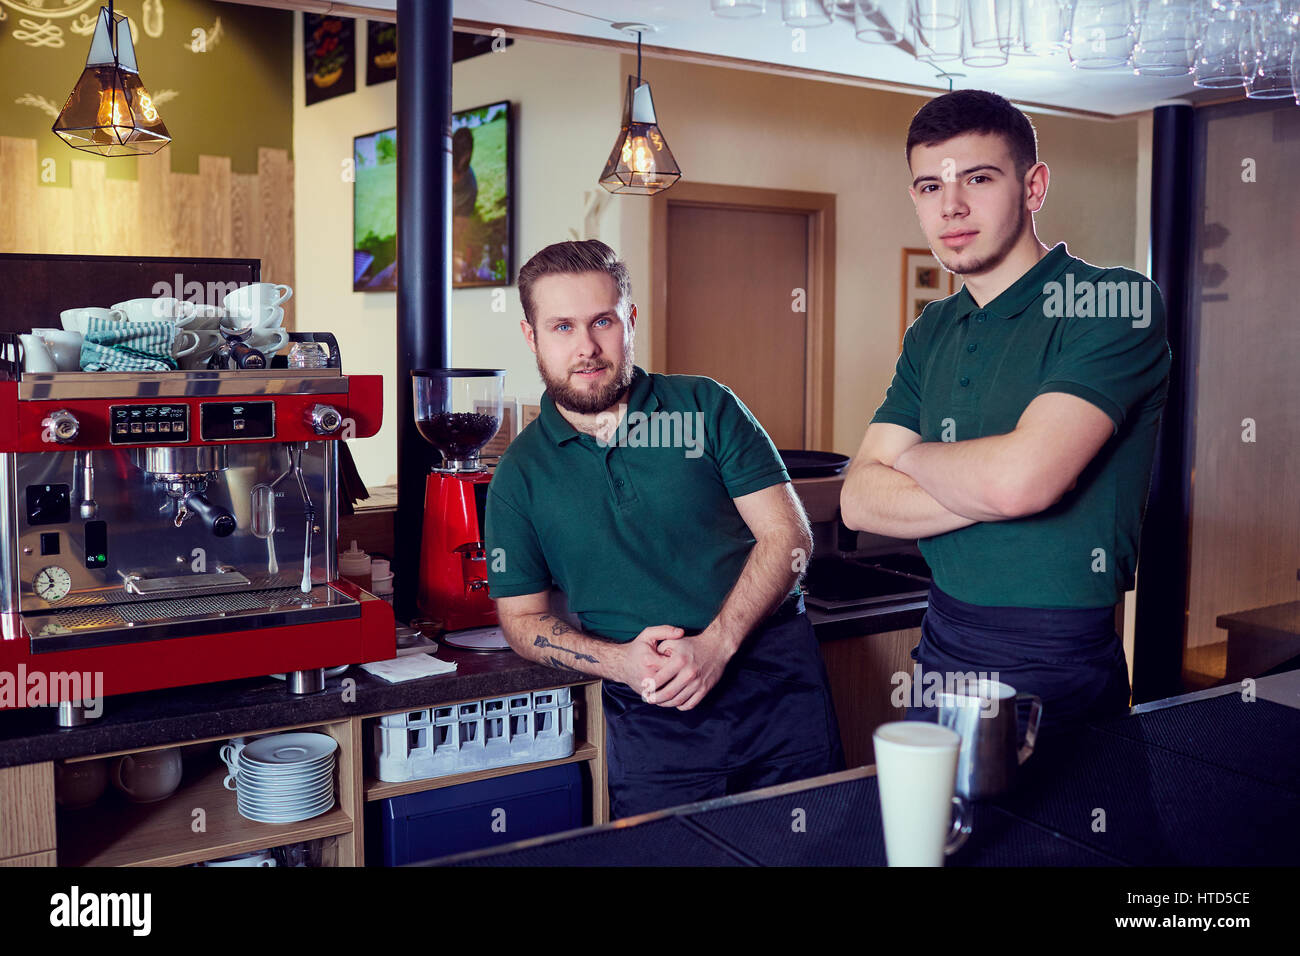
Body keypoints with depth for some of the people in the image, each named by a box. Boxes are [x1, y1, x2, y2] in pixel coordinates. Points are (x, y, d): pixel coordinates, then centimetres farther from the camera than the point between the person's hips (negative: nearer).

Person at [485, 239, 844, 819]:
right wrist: (619, 661, -12)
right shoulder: (520, 476, 4)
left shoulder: (706, 407, 1)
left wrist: (715, 643, -16)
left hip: (778, 687, 0)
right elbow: (522, 618, 6)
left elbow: (788, 534, -3)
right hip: (651, 722, 0)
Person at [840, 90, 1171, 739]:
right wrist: (989, 488, -16)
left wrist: (914, 456, -7)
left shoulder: (1115, 303, -13)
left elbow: (1020, 479, -27)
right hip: (942, 651, 7)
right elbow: (860, 500, 0)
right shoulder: (931, 333, 7)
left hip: (1057, 670, -6)